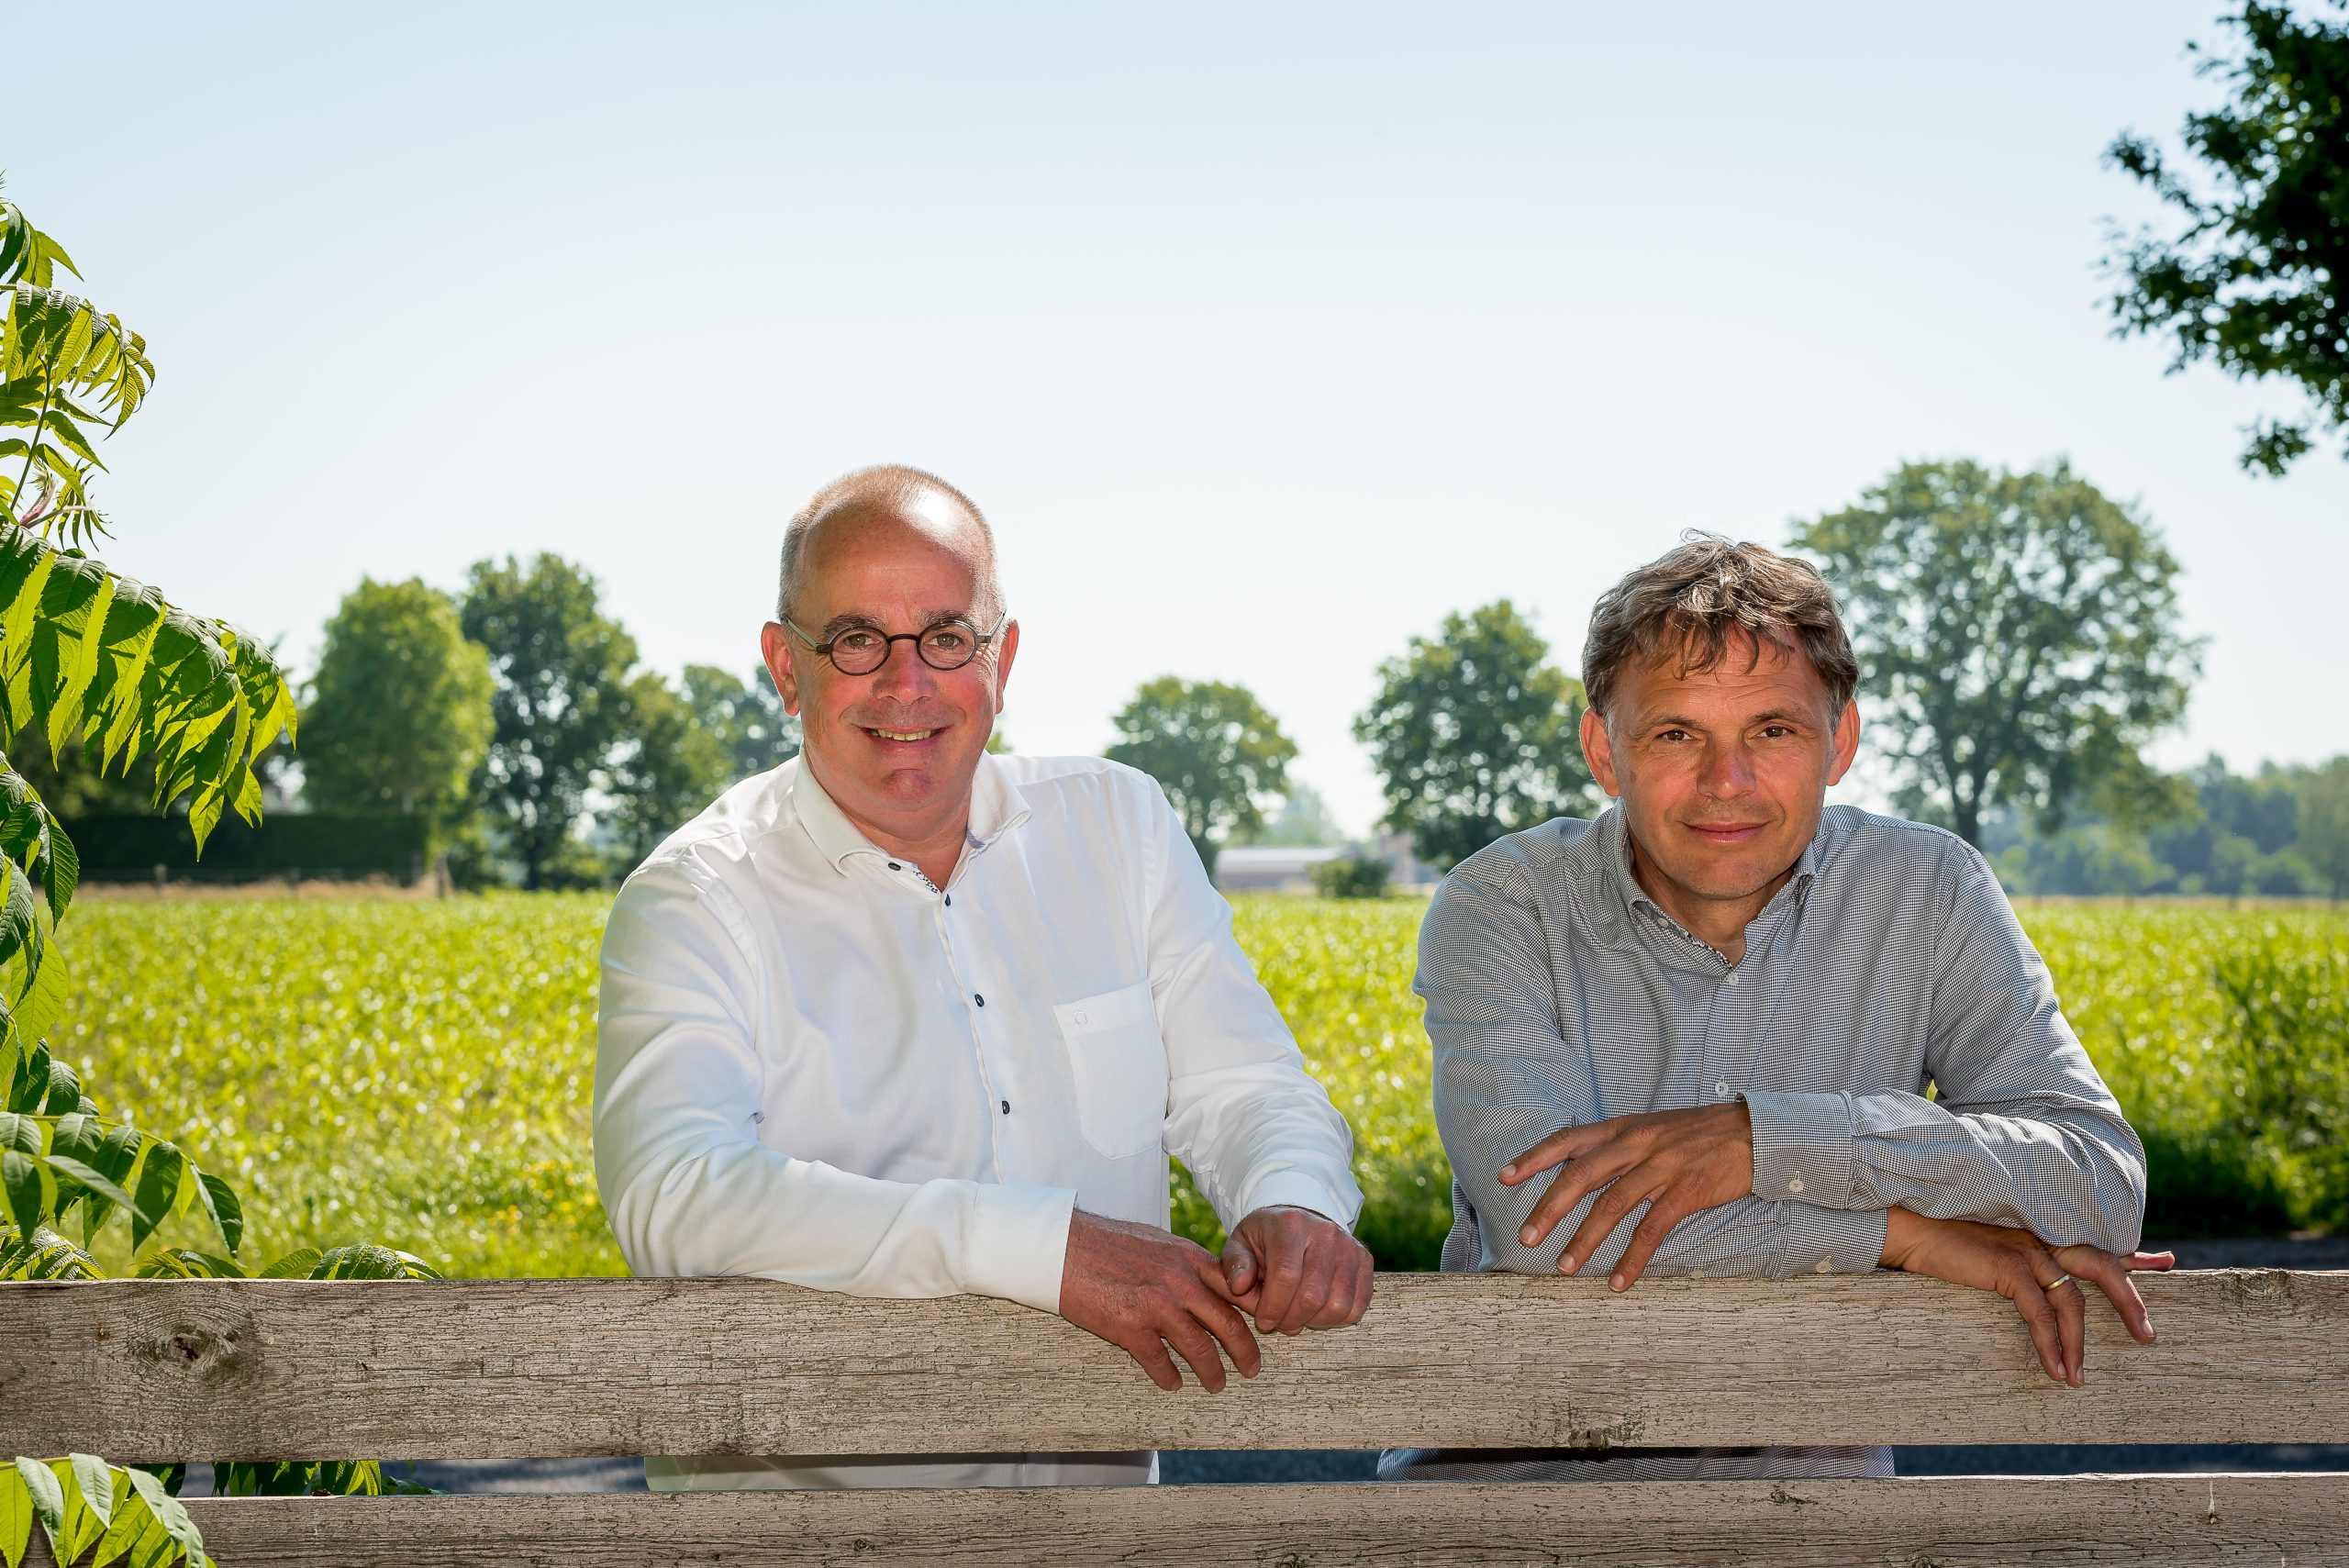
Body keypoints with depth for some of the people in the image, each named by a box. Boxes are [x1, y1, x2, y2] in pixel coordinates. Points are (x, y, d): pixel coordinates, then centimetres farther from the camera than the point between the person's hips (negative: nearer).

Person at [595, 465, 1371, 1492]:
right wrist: (1044, 1245, -27)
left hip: (1098, 1486, 3)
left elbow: (1240, 1088, 13)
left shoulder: (1119, 827, 14)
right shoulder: (696, 900, -3)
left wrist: (1295, 1204, -14)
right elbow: (671, 1194, -19)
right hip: (795, 1499, -3)